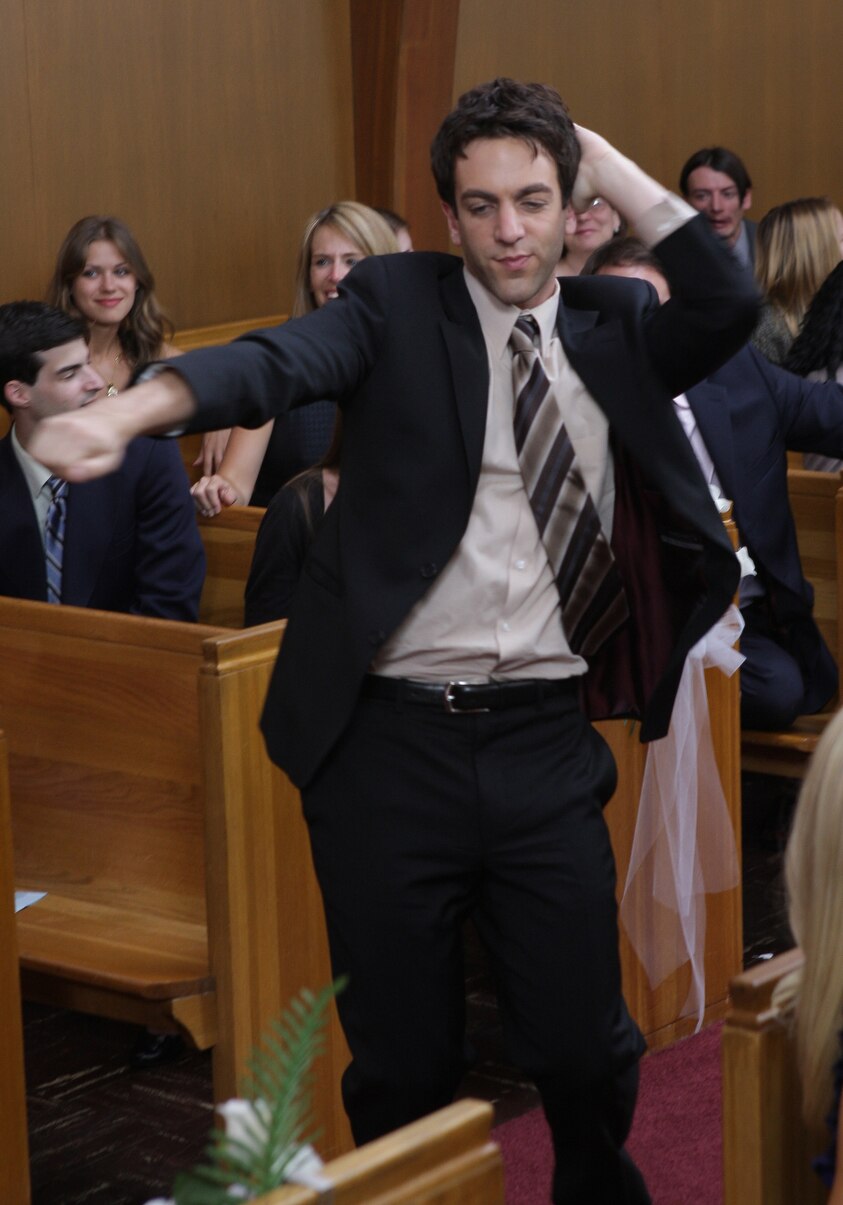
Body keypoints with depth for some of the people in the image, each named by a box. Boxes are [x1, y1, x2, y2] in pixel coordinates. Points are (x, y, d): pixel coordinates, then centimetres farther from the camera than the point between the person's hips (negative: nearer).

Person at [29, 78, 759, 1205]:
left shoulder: (614, 325, 11)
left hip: (547, 742, 2)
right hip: (392, 739, -2)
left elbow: (729, 309, -7)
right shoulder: (396, 300, 1)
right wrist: (127, 409, -37)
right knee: (402, 1068, 7)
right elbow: (275, 362, -17)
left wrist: (620, 172, -2)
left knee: (587, 1049, 6)